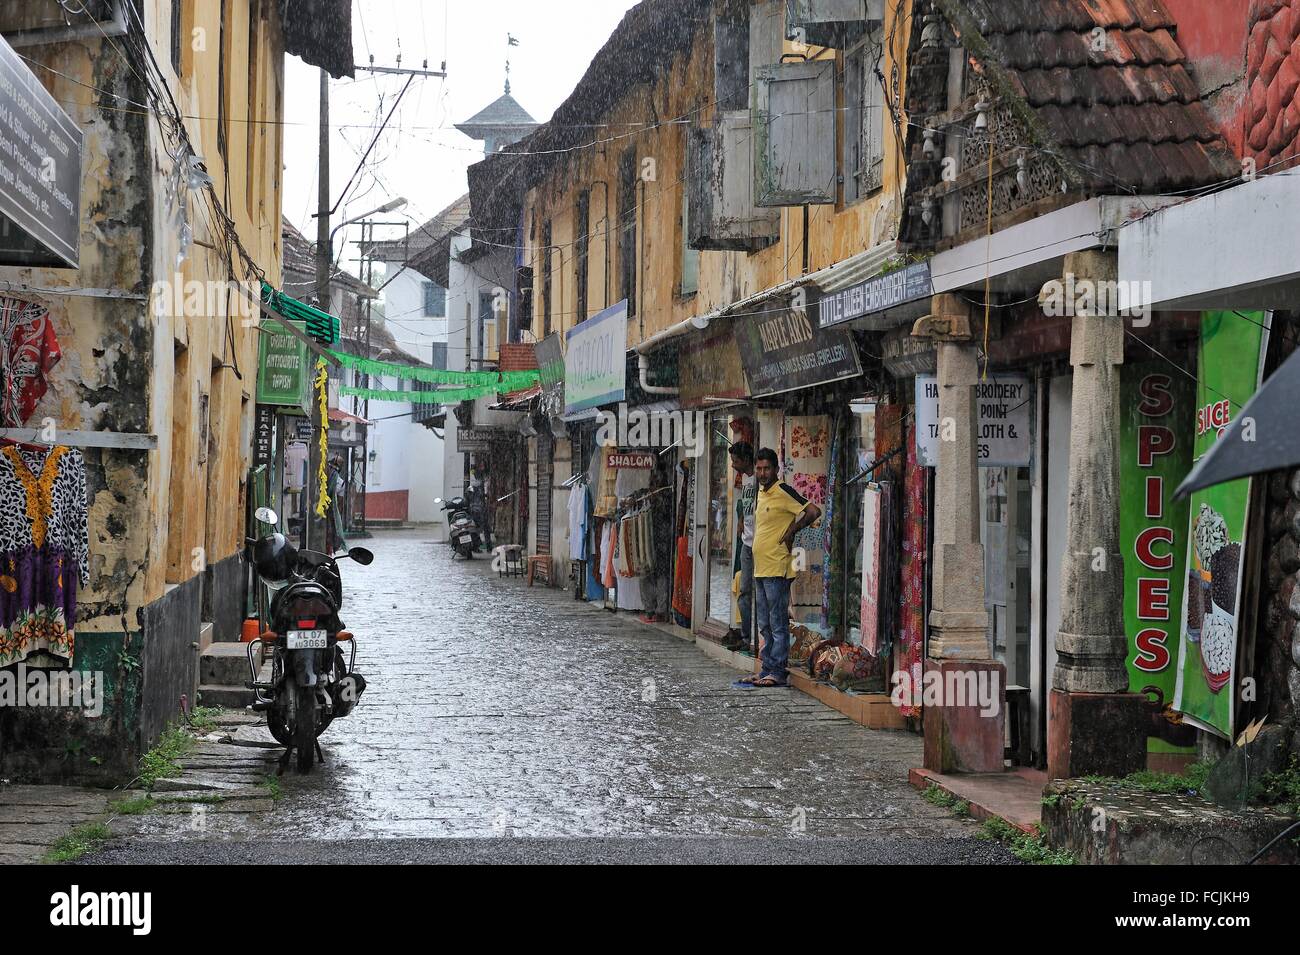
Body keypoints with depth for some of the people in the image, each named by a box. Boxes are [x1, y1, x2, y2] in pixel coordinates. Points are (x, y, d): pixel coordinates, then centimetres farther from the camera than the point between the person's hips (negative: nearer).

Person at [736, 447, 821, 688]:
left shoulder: (783, 492, -10)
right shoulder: (761, 494, 16)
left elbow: (814, 512, -18)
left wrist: (790, 532, -9)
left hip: (777, 569, -9)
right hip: (760, 569, 9)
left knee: (778, 624, -5)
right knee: (765, 625, 12)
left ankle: (777, 672, -4)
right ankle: (766, 669, 17)